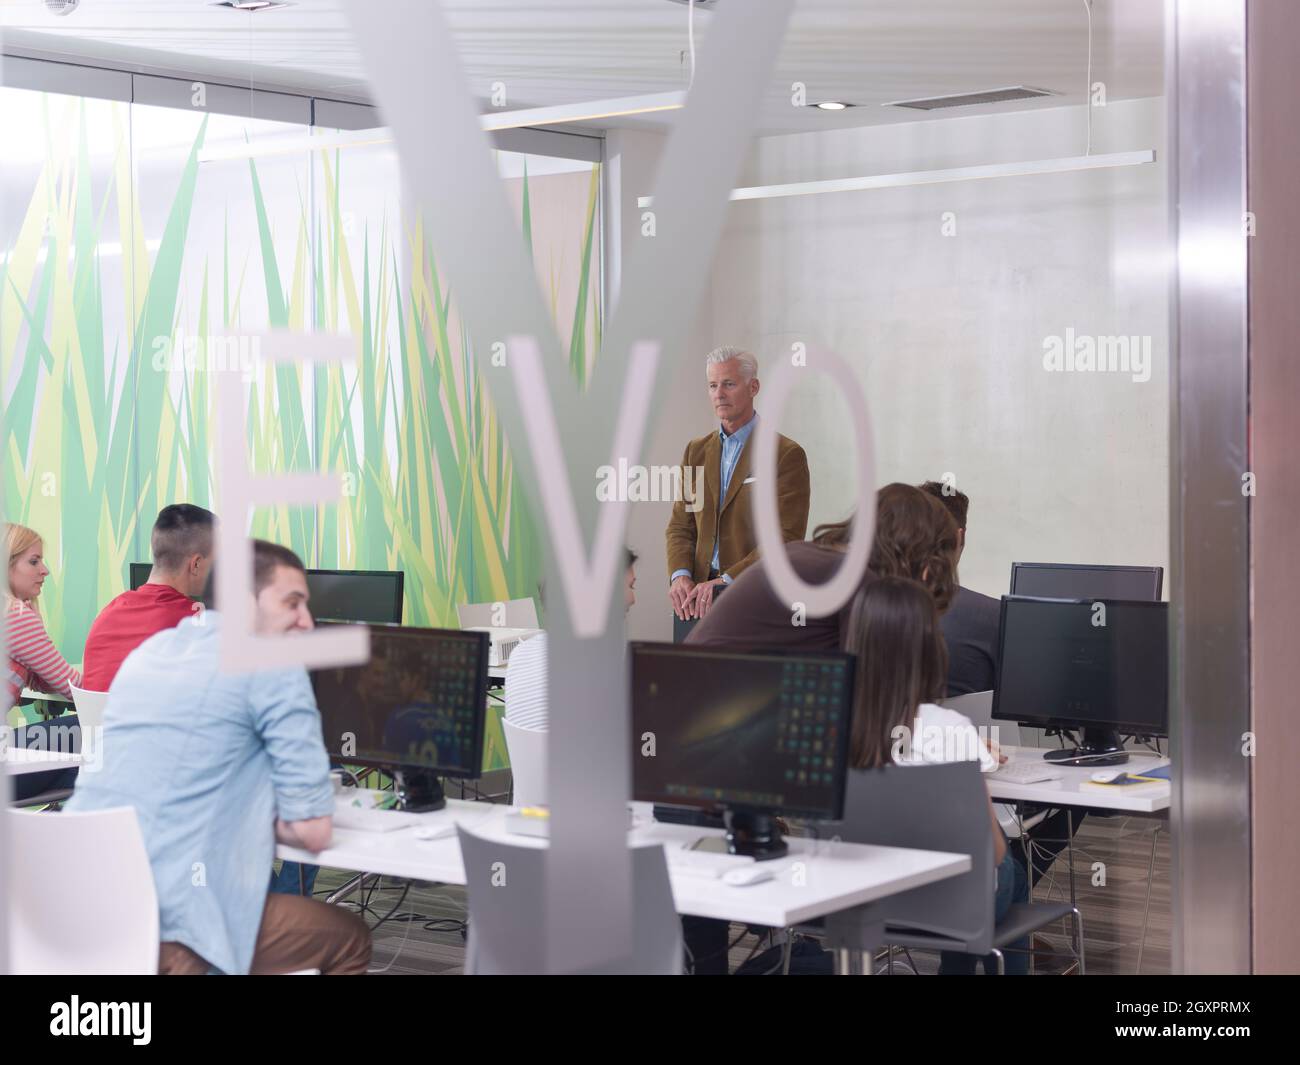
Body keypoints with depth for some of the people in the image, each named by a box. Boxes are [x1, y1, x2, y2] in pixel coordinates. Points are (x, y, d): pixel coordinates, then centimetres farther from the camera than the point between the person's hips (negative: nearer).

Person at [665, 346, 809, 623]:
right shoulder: (697, 450, 14)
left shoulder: (787, 455, -4)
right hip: (702, 597, 4)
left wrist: (727, 581, -18)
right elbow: (681, 526, 13)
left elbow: (787, 538, -10)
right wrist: (680, 576, -6)